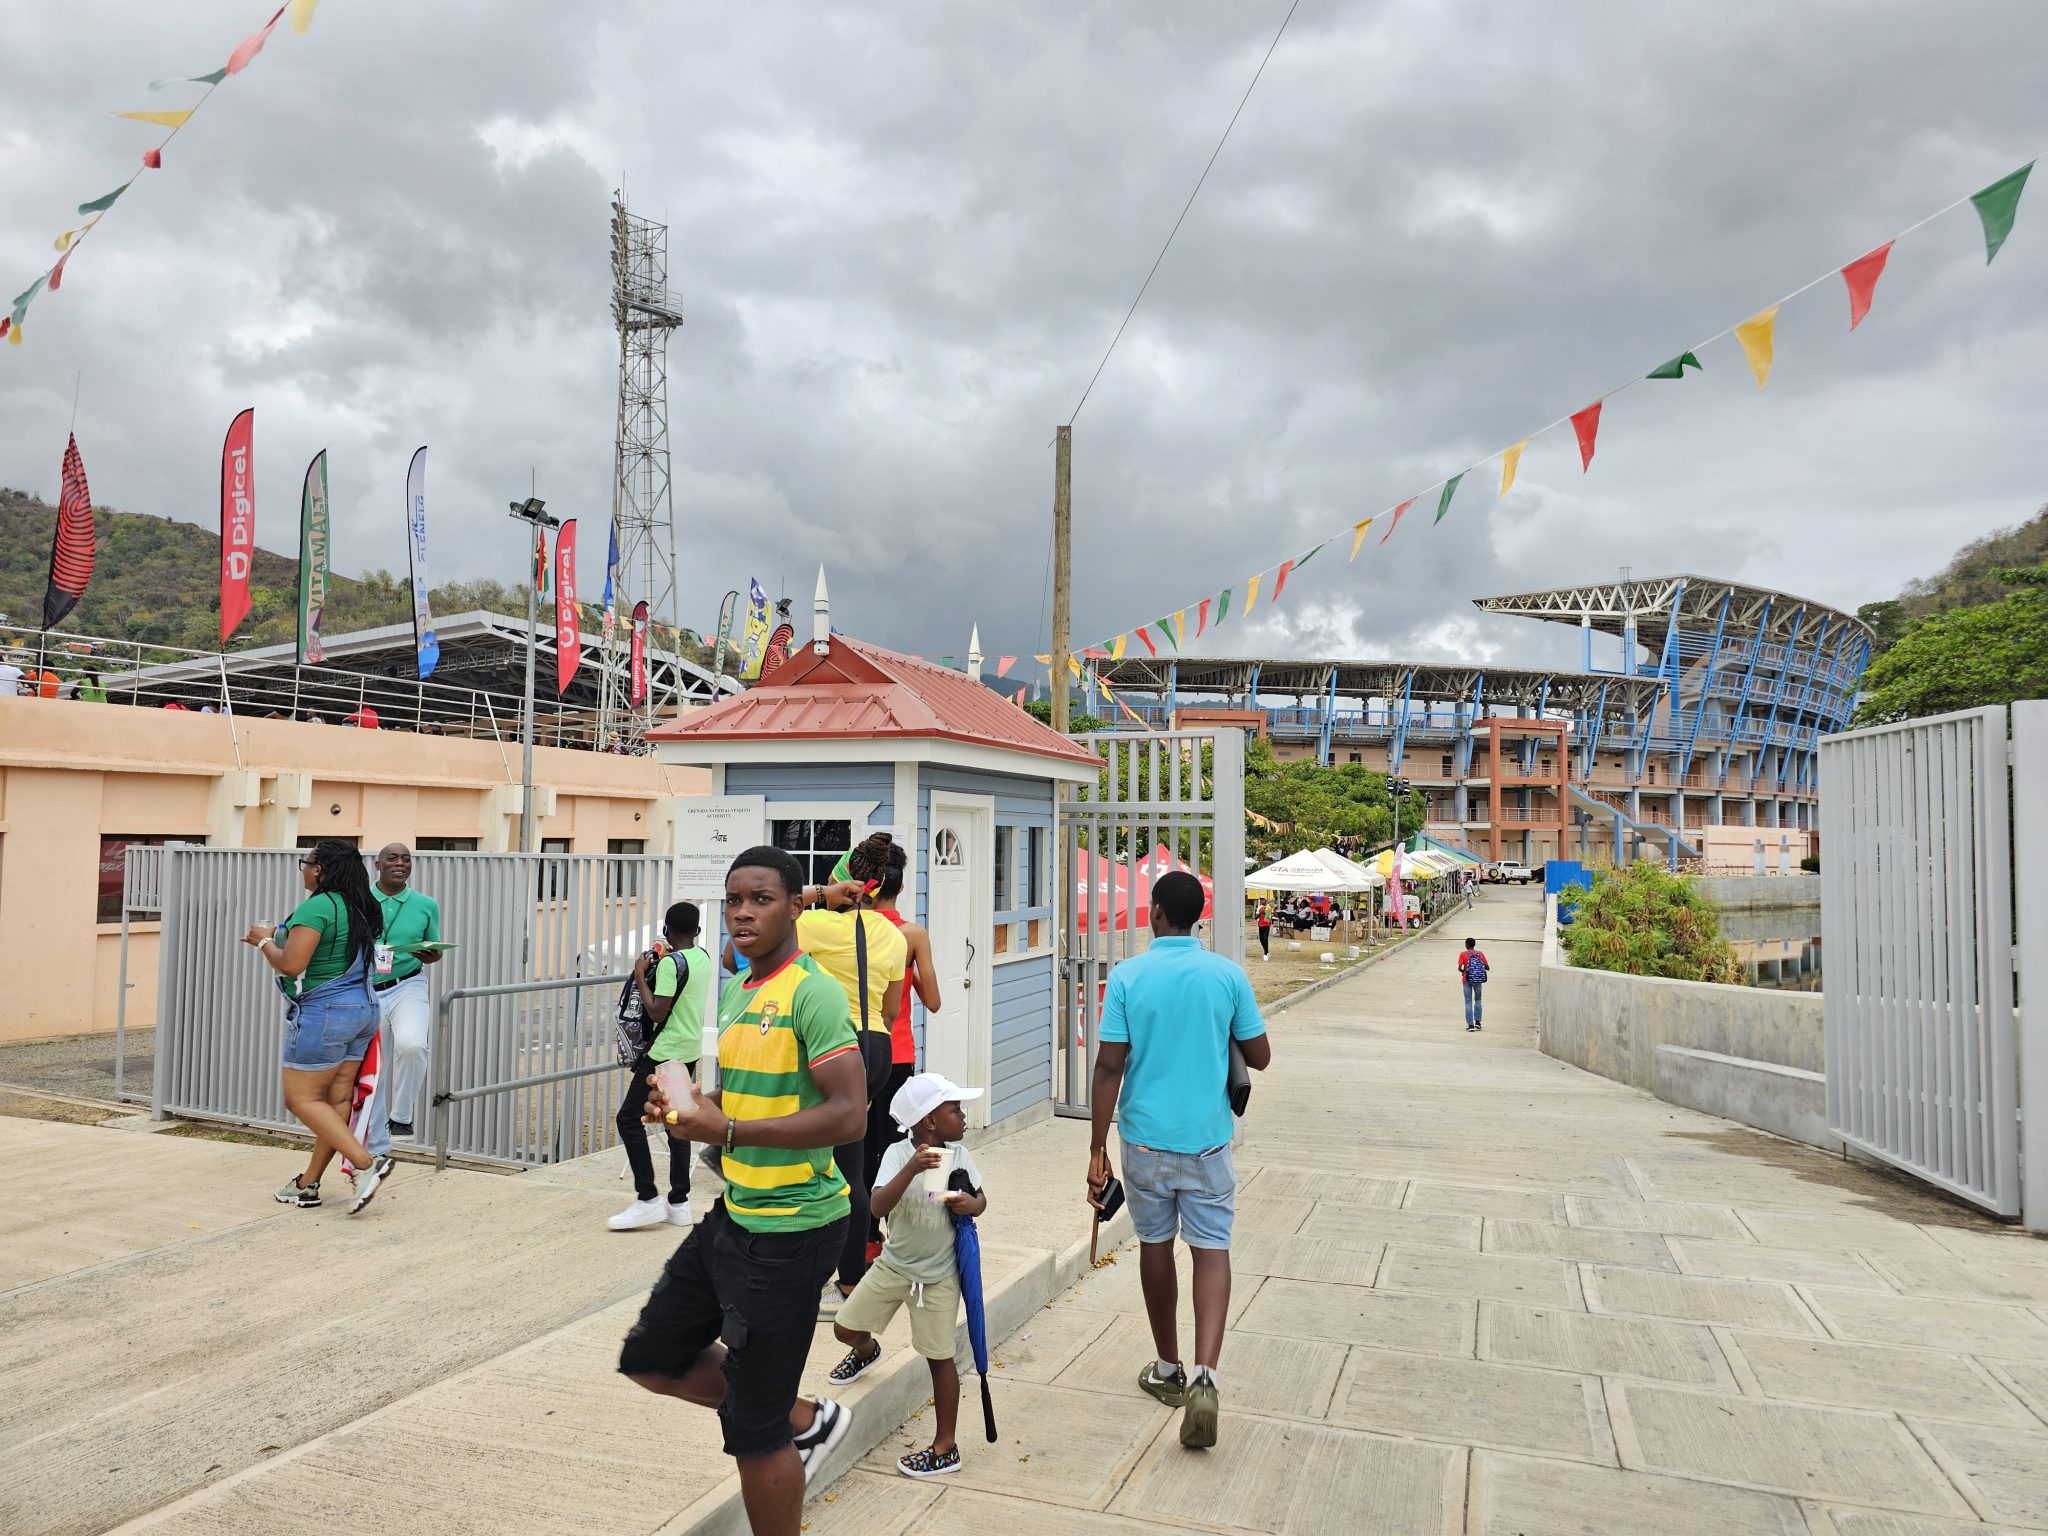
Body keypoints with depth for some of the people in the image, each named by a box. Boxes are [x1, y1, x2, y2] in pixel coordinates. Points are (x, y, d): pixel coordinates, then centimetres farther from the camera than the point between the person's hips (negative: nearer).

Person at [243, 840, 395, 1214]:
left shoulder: (316, 906, -17)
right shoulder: (360, 907, 10)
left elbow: (291, 965, -21)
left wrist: (264, 941, -3)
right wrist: (277, 938, 21)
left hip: (323, 1012, -9)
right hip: (362, 1008, 9)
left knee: (302, 1098, -1)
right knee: (337, 1099, 10)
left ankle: (367, 1164, -11)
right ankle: (308, 1184, 20)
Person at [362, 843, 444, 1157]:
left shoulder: (426, 905, 3)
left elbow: (435, 951, 13)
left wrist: (428, 955, -9)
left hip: (407, 987, -1)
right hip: (366, 992, 1)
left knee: (411, 1044, -31)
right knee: (372, 1072, 8)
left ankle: (402, 1116, -6)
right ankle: (376, 1149, 25)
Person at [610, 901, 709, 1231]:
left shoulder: (671, 963, -17)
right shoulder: (703, 959, 8)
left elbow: (657, 1012, -19)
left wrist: (641, 977, -10)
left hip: (665, 1053, -9)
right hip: (690, 1052, 9)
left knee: (629, 1119, -3)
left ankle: (648, 1199, -6)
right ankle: (679, 1203, 12)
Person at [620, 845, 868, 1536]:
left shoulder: (812, 993, -19)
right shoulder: (736, 992, 9)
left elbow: (849, 1114, -28)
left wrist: (726, 1129, -25)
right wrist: (685, 1103, 3)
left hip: (792, 1229, -9)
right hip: (734, 1214, 9)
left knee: (752, 1427, 2)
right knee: (651, 1358, 20)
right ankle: (806, 1419, 32)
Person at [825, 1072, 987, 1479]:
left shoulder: (958, 1156, -8)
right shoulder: (898, 1154, -17)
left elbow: (980, 1199, 5)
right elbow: (880, 1206, -30)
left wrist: (968, 1205, -19)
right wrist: (911, 1170, -45)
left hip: (937, 1276, -1)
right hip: (892, 1266, 1)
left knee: (939, 1357, 3)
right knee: (845, 1327, 9)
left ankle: (945, 1448, 16)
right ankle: (866, 1351, 47)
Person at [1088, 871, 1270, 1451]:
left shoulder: (1128, 976, -9)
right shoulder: (1229, 975, -6)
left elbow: (1109, 1066, -12)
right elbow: (1259, 1056, 1)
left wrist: (1097, 1149, -7)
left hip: (1145, 1137, 0)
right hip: (1207, 1137, 0)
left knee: (1155, 1244, 15)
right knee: (1212, 1249, 4)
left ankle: (1168, 1368, 29)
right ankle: (1203, 1374, -12)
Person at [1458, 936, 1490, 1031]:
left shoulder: (1463, 954, -6)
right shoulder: (1480, 953, 1)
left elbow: (1459, 968, -13)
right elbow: (1487, 967, 2)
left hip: (1467, 980, -2)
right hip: (1478, 980, 2)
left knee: (1468, 1002, 5)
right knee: (1478, 1000, 20)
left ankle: (1470, 1024, 1)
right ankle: (1477, 1021, 13)